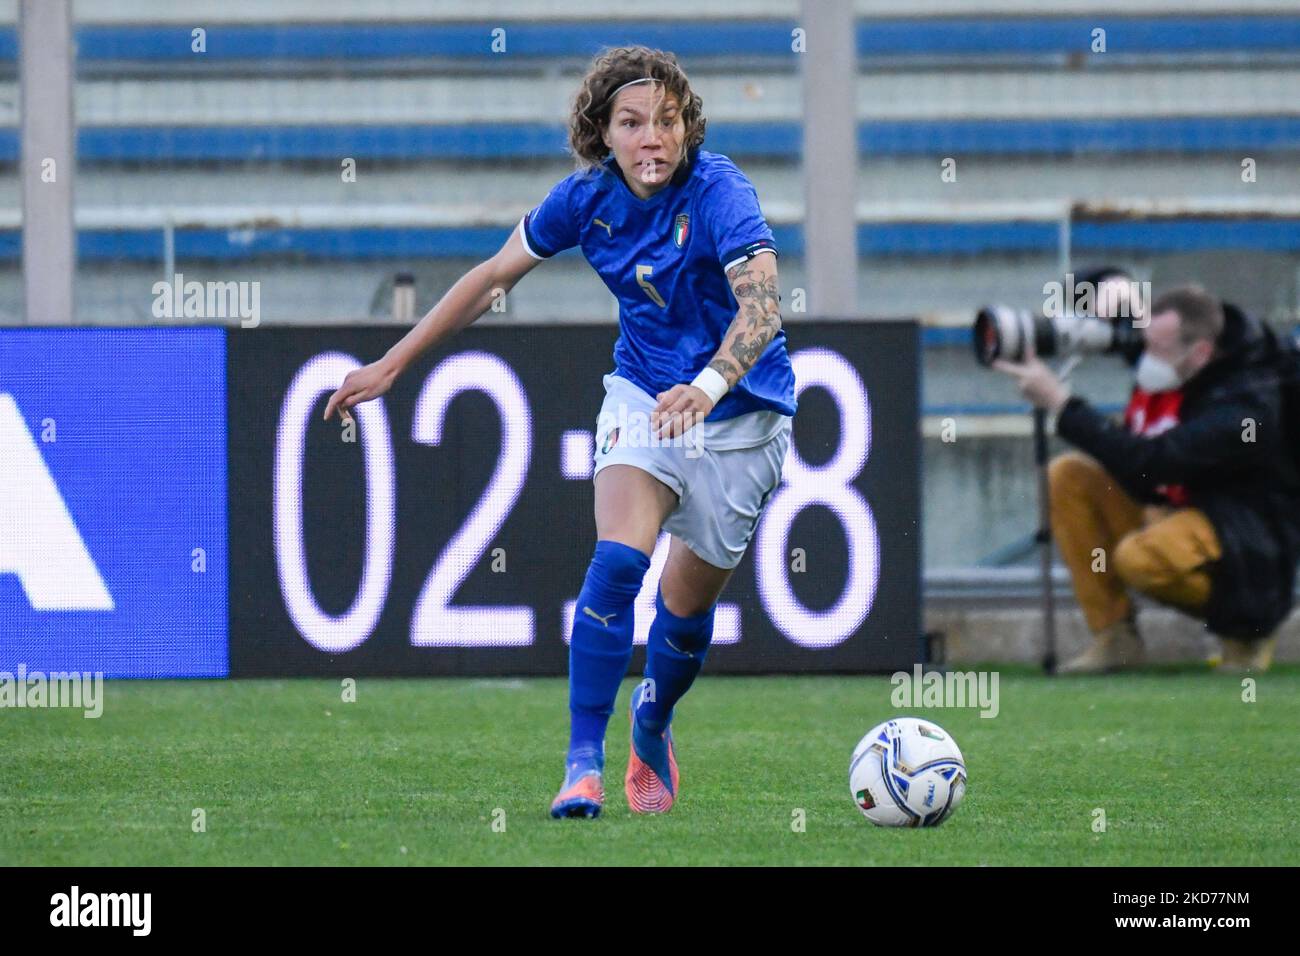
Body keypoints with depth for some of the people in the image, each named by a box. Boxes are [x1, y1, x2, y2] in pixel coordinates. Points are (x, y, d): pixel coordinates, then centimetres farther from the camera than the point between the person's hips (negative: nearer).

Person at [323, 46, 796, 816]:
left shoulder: (718, 191, -24)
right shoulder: (588, 196, -8)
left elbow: (760, 304, -38)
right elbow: (495, 276, 6)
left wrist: (708, 386, -57)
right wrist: (392, 364, 7)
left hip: (739, 416, -2)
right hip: (643, 398, 2)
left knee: (688, 608, 7)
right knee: (616, 563, -22)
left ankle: (653, 723, 40)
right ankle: (584, 766, -22)